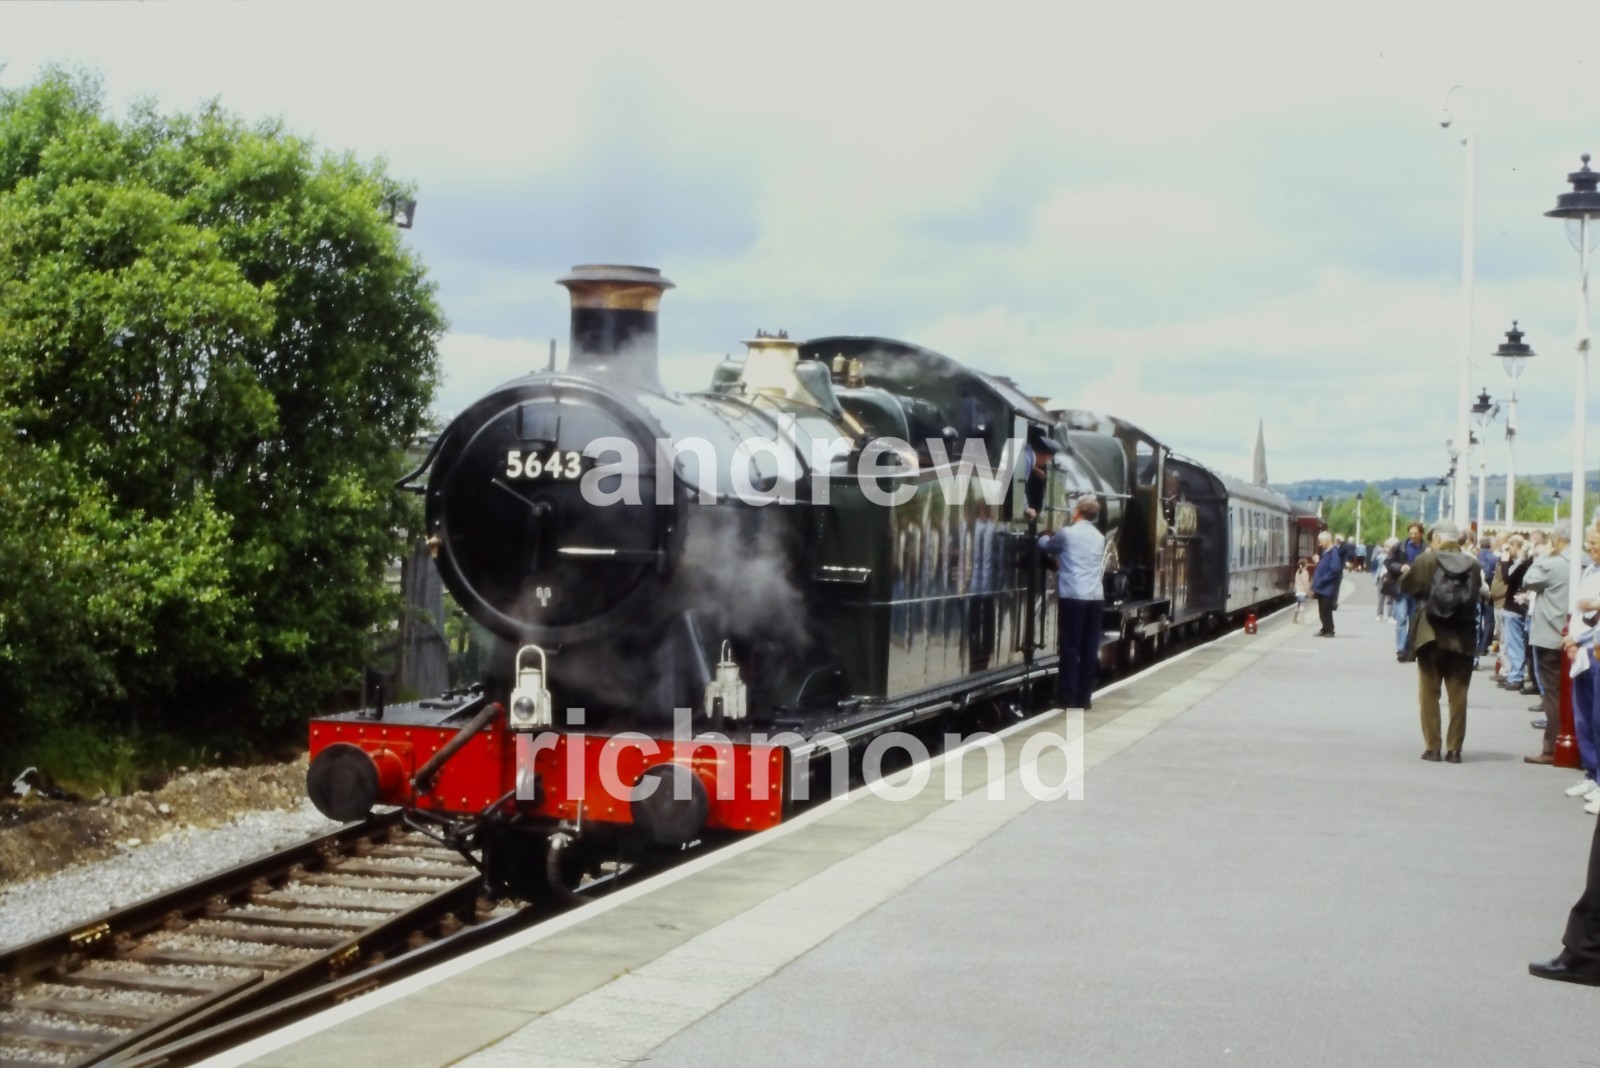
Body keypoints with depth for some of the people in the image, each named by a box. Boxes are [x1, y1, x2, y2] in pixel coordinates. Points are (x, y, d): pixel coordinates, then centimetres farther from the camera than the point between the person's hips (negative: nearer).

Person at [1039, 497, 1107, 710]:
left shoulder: (1066, 533, -4)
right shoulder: (1099, 538, 13)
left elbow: (1045, 545, 15)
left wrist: (1045, 536, 39)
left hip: (1073, 597, -5)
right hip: (1096, 598, 5)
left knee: (1070, 648, -2)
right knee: (1090, 649, 5)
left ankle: (1068, 697, -1)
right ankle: (1084, 697, 9)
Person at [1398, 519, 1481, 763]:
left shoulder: (1427, 560, -7)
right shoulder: (1472, 564, -1)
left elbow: (1406, 586, 1)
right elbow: (1477, 594, 8)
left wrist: (1406, 572, 21)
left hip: (1431, 635, -2)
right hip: (1462, 638, 2)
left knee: (1429, 692, 8)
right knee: (1458, 695, 7)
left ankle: (1432, 747, 6)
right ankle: (1454, 749, 5)